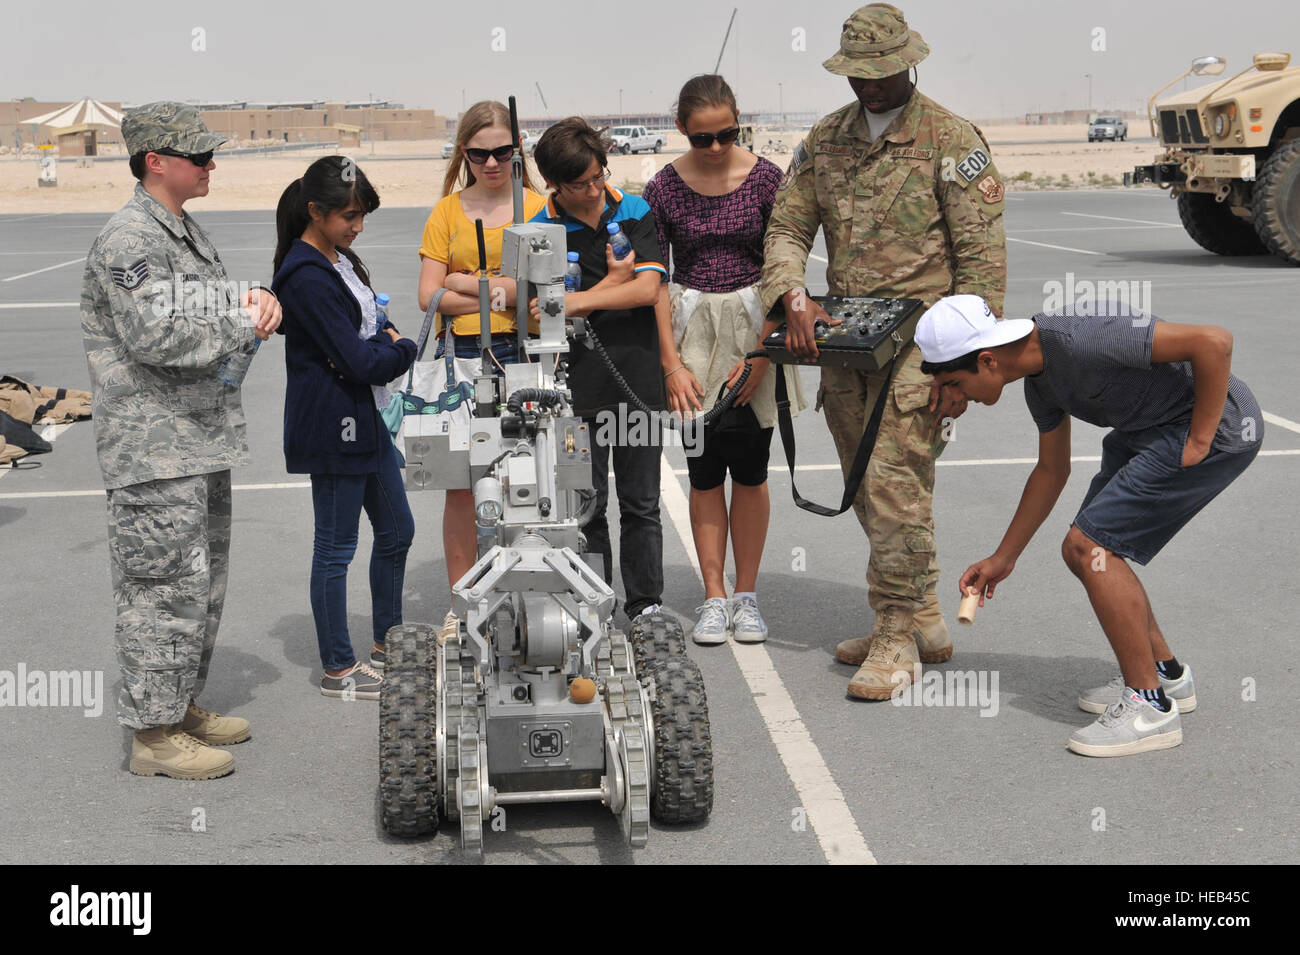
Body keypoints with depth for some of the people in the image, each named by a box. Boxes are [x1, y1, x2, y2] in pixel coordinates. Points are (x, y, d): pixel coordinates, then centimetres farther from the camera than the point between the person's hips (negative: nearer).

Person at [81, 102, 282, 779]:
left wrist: (254, 298, 0)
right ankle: (154, 732, 4)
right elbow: (154, 337, -23)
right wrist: (245, 324, -14)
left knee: (204, 581, 17)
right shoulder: (129, 239, -15)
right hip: (154, 448, -10)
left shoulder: (185, 233, 17)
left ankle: (182, 704, 30)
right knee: (167, 584, -6)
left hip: (202, 442, 10)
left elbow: (214, 306, 23)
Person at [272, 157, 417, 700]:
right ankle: (338, 671, 13)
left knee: (396, 531, 17)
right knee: (336, 547, 1)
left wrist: (383, 346, -4)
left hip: (364, 419, 10)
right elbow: (357, 360, -22)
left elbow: (374, 324, 19)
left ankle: (386, 646, 32)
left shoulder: (338, 259, 11)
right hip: (332, 425, -10)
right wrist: (404, 350, -4)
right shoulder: (306, 276, -20)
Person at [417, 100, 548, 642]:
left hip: (521, 353, -1)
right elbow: (430, 296, 2)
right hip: (460, 355, 1)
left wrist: (471, 282, -9)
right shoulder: (447, 212, 10)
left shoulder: (538, 208, 7)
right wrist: (503, 293, -8)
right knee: (461, 481, 1)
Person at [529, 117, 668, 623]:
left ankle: (645, 608, 16)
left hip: (639, 378, 1)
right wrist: (615, 280, -9)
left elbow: (649, 289, -10)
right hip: (578, 386, -1)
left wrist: (581, 300, -18)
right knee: (586, 507, 5)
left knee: (640, 503, 7)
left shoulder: (636, 213, 3)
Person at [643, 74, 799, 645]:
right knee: (704, 469, 3)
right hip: (692, 329, 1)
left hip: (755, 326, 0)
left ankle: (746, 596, 15)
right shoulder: (663, 189, -1)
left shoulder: (765, 179, -4)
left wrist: (759, 354, -10)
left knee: (749, 468, 3)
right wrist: (671, 363, -5)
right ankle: (714, 598, 12)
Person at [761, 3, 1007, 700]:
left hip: (920, 336, -6)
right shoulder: (823, 140, 11)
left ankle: (896, 636, -1)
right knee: (870, 490, 12)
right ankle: (924, 619, 26)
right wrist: (794, 295, -11)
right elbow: (786, 227, 11)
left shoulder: (951, 140, -6)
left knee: (894, 484, -12)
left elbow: (983, 255, -9)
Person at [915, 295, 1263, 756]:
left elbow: (1214, 341, -27)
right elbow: (1051, 470, 19)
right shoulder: (1040, 380, 4)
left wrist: (1198, 441, -20)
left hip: (1216, 425, -10)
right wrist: (1003, 558, 23)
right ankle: (1166, 674, 26)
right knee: (1084, 551, 10)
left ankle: (1150, 706, -6)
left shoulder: (1081, 339, -27)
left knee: (1089, 546, -14)